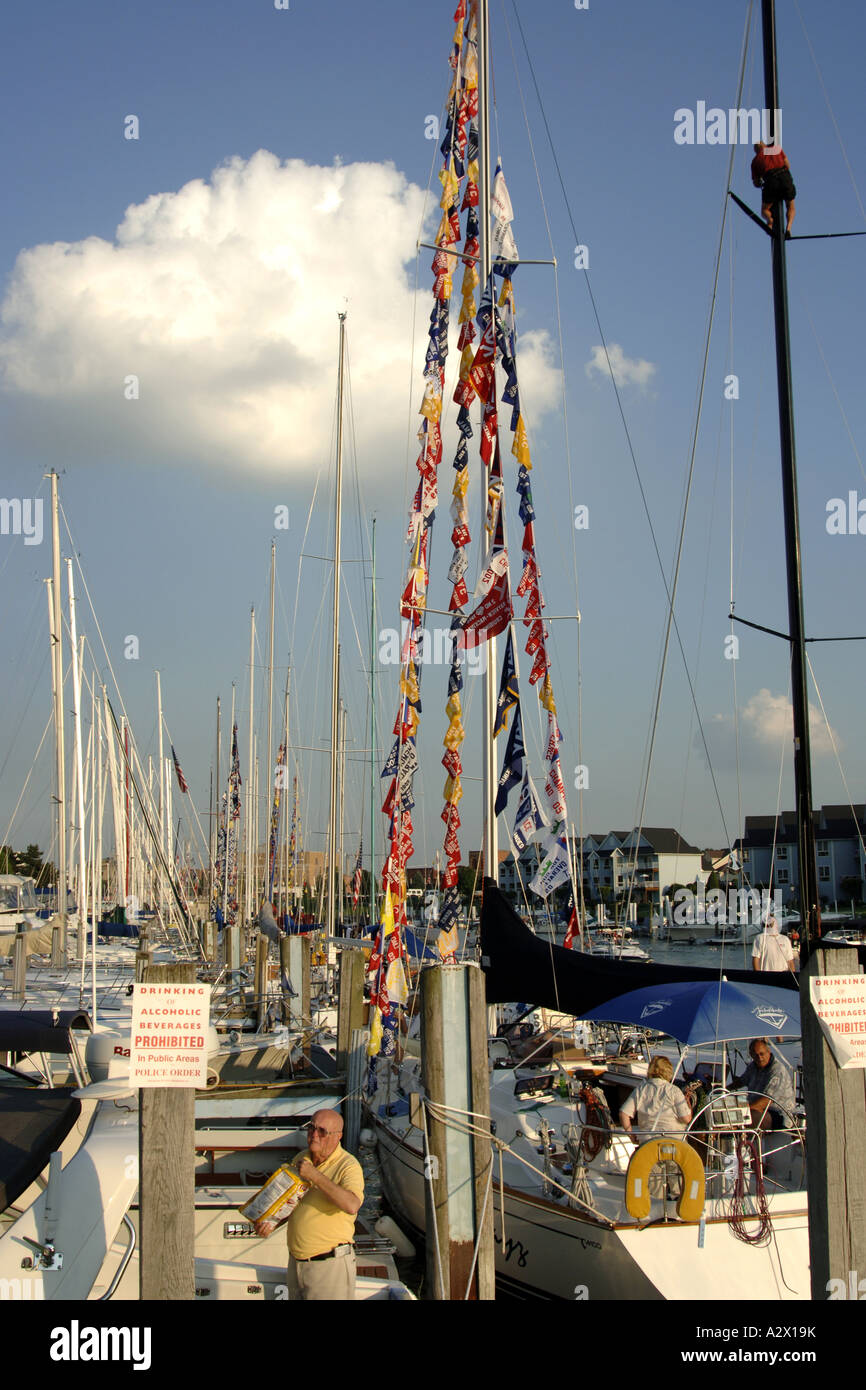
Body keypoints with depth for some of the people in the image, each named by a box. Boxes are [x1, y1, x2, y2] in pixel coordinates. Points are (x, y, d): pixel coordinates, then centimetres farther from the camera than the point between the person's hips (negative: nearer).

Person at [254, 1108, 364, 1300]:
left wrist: (315, 1176, -28)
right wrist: (272, 1223, 1)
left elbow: (352, 1205, -32)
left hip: (330, 1263, -7)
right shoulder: (301, 1160, 8)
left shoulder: (348, 1166, -13)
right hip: (296, 1261, 7)